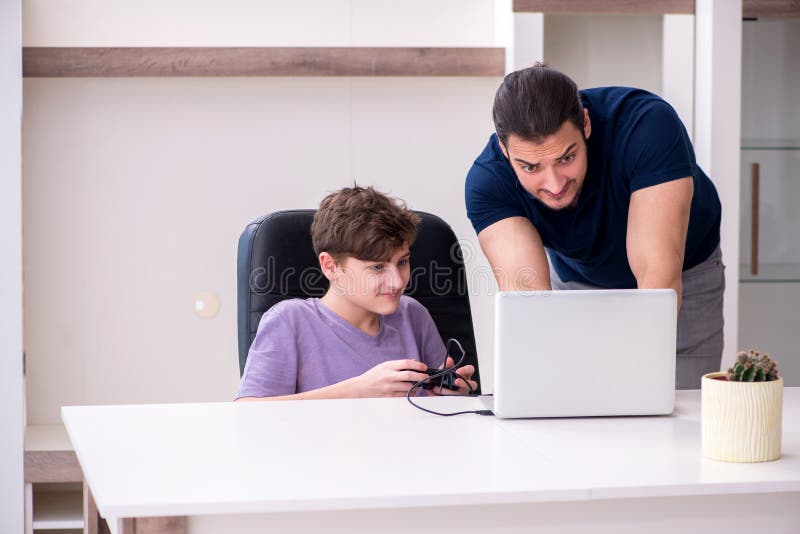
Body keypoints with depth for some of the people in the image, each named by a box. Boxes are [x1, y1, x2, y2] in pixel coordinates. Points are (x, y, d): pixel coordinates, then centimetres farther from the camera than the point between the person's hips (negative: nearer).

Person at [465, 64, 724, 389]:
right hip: (577, 276, 2)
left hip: (683, 273, -1)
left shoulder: (649, 127, -39)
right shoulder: (487, 181, -30)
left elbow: (659, 276, -44)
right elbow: (525, 289, -42)